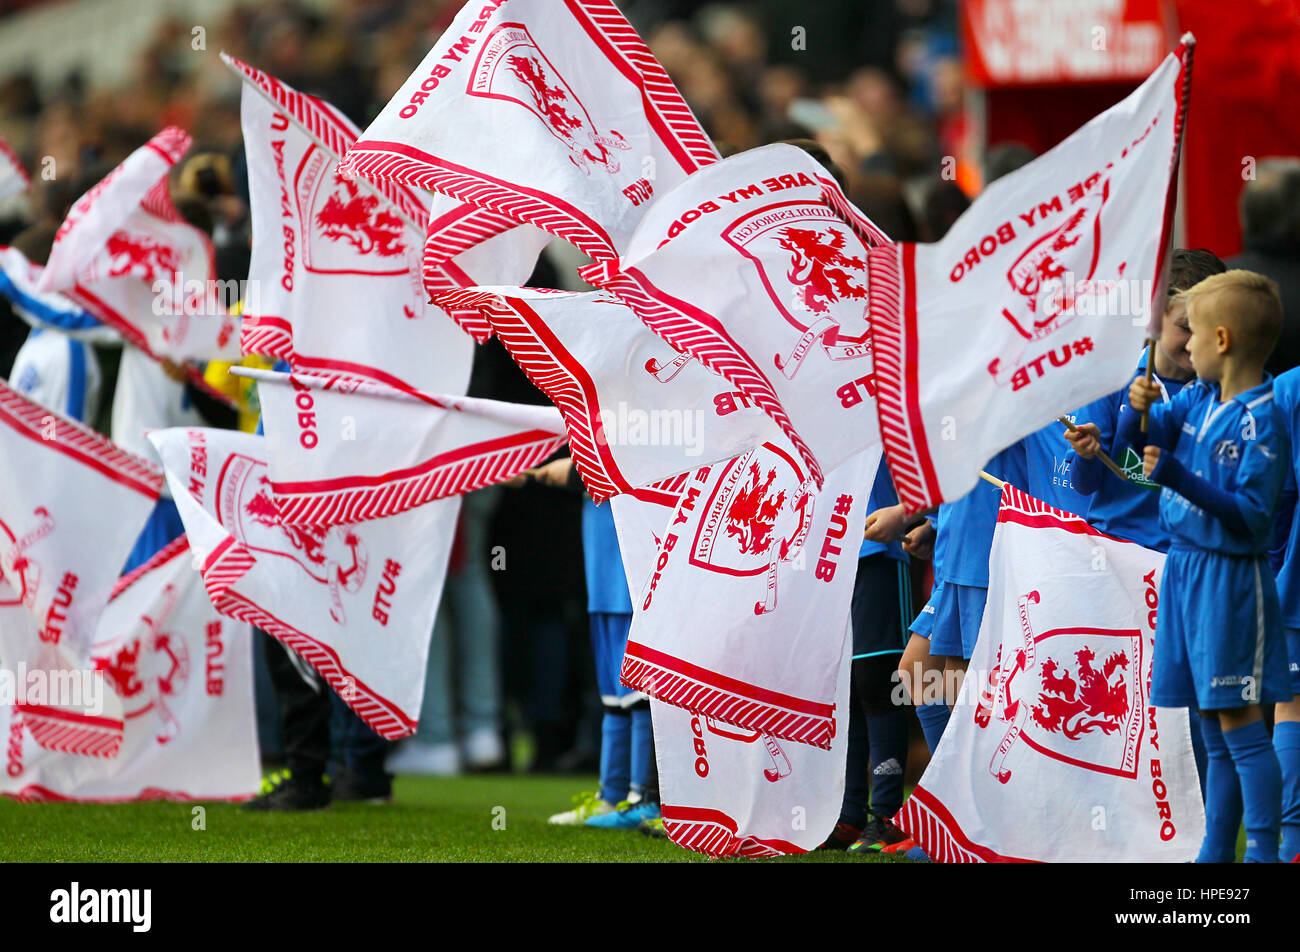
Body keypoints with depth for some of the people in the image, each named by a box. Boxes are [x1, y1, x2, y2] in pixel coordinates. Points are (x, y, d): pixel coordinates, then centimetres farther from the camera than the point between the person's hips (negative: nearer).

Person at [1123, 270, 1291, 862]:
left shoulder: (1261, 424, -17)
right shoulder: (1199, 399, 7)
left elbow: (1252, 516, -21)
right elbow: (1136, 439, 12)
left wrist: (1179, 477, -26)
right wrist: (1139, 408, -9)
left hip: (1231, 579, -8)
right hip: (1185, 569, 8)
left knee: (1239, 724, -7)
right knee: (1214, 732, 12)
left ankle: (1264, 853, -5)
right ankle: (1215, 855, 17)